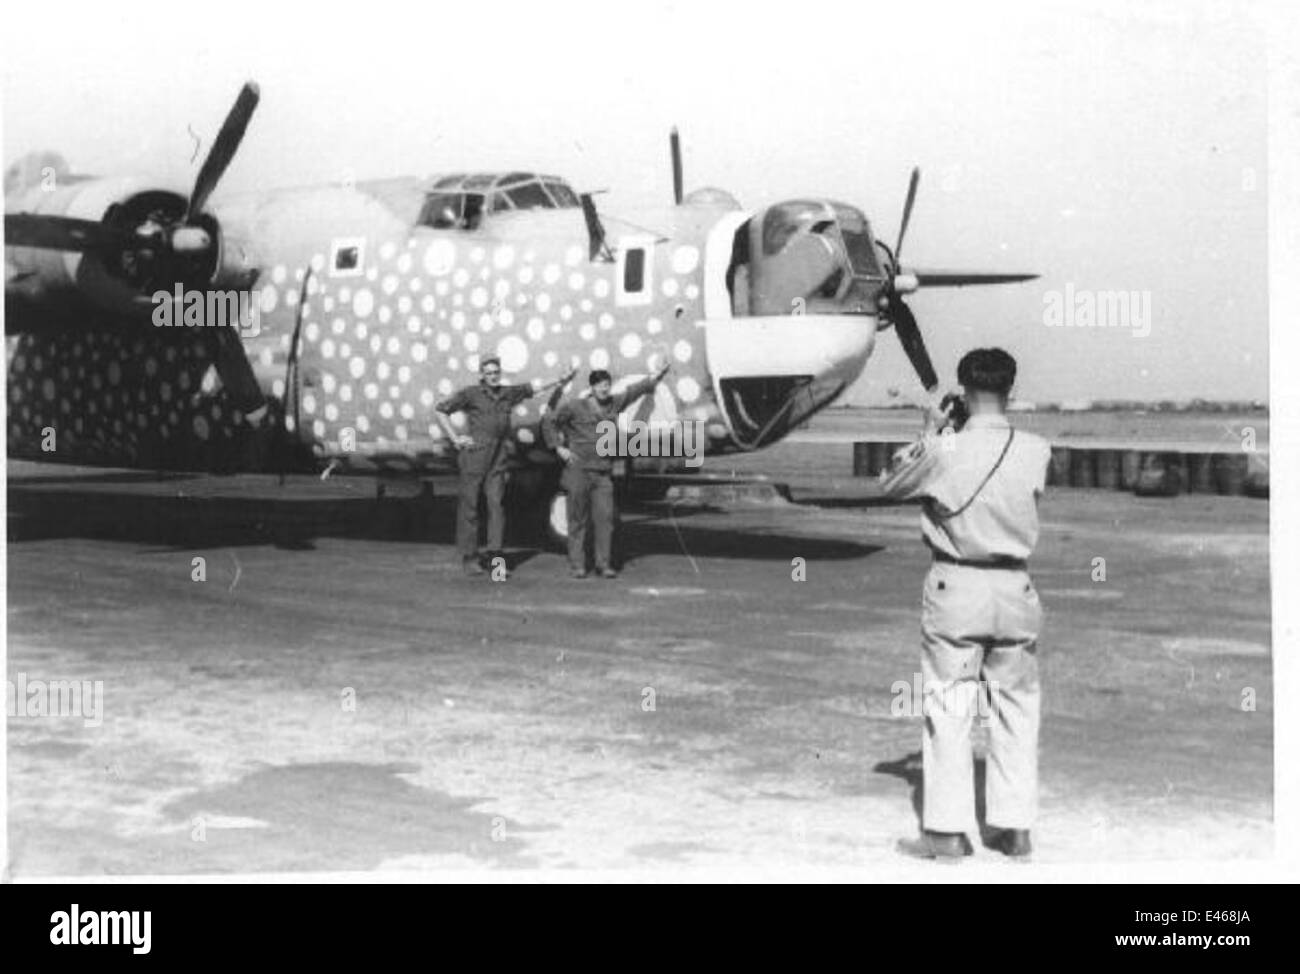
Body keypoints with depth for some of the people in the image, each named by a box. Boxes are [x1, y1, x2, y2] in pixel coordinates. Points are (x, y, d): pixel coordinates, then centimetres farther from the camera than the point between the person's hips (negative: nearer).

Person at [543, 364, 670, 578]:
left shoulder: (614, 404, 10)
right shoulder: (575, 407, -1)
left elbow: (633, 392, 22)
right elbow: (549, 423, 6)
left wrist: (653, 379, 16)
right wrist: (558, 447, -2)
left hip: (603, 474, 3)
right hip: (578, 471, -3)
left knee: (604, 519, -3)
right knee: (578, 520, 0)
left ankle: (603, 564, 3)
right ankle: (577, 565, 5)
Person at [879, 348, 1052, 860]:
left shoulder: (944, 450, -14)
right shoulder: (1036, 451, -6)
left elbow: (891, 483, 2)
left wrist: (930, 432, 9)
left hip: (954, 587, -2)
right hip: (1014, 589, 3)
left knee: (948, 710, 6)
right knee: (1016, 709, 13)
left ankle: (947, 830, 8)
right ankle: (1013, 826, 18)